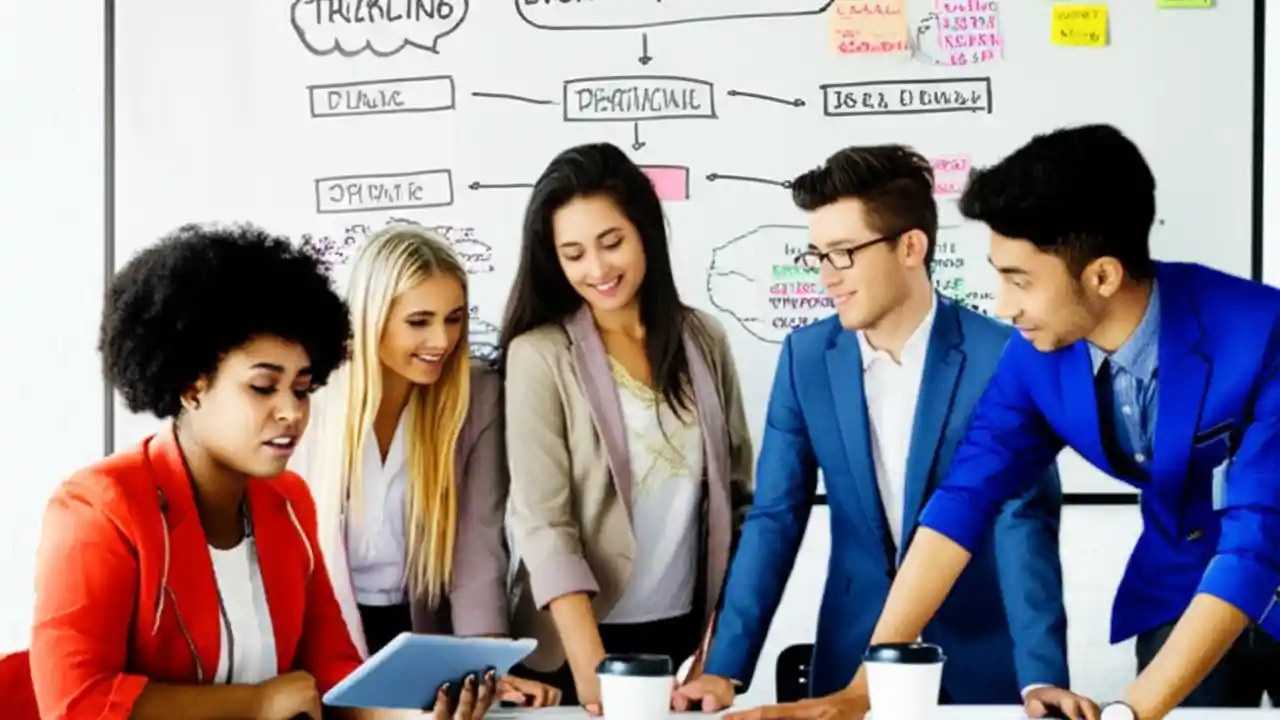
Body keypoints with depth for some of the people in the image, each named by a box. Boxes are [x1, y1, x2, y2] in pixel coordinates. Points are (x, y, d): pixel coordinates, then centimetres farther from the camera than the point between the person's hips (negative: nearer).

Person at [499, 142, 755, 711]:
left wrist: (724, 629, 2)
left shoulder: (702, 340, 2)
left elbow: (737, 491, 8)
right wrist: (592, 667, -23)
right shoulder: (540, 355, -9)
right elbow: (543, 524, -14)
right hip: (577, 639, -3)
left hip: (688, 630, 3)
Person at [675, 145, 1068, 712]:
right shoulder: (806, 356, -2)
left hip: (978, 663, -3)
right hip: (852, 660, 3)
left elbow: (1025, 523, -18)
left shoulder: (1001, 356, -13)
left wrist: (1042, 678, -29)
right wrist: (726, 669, -10)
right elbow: (774, 518, -3)